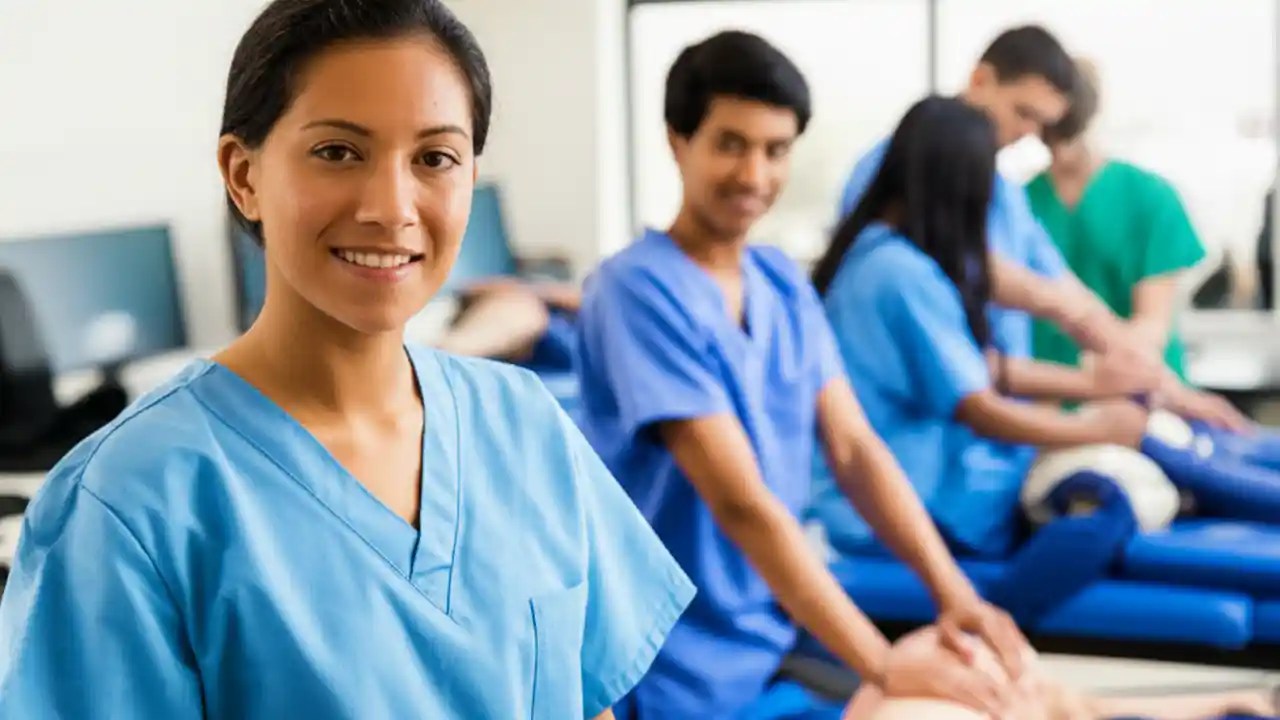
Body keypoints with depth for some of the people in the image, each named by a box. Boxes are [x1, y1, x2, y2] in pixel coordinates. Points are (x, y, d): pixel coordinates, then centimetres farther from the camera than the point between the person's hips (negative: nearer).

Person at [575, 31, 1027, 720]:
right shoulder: (636, 290, -20)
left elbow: (854, 449, 0)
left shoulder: (784, 283, 4)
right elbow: (740, 501, -25)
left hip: (777, 640, 7)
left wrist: (952, 590, -13)